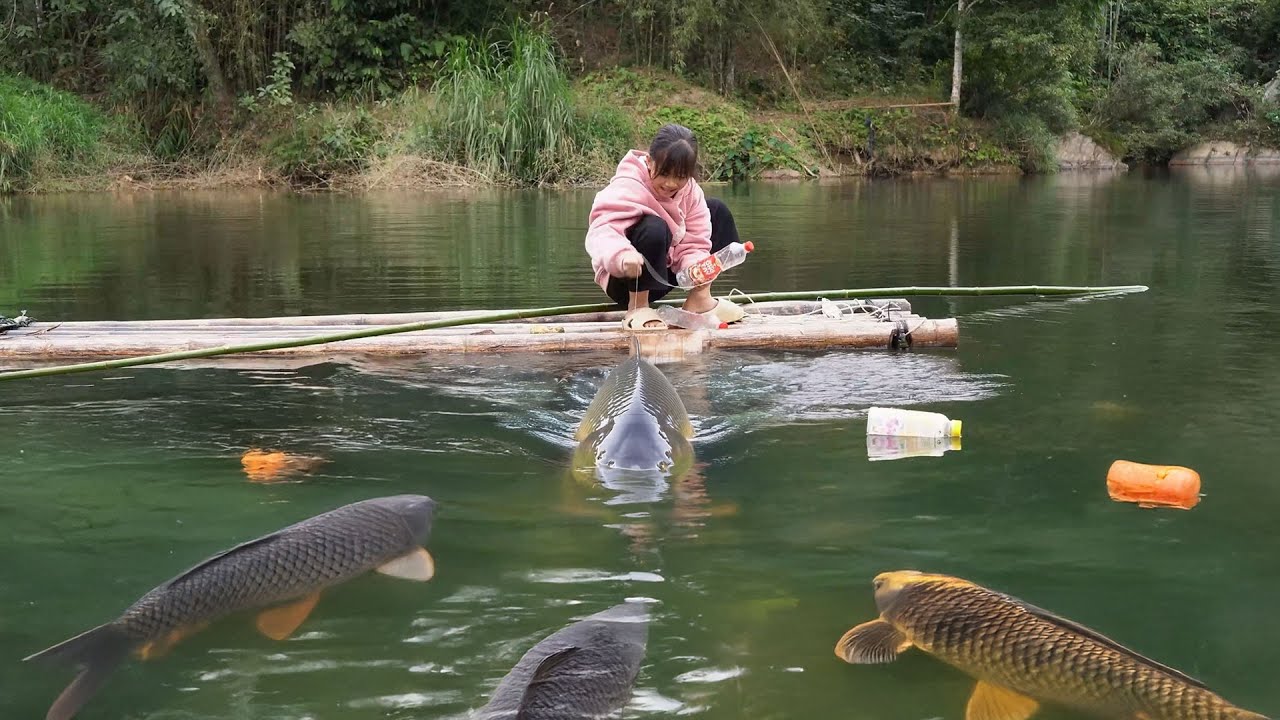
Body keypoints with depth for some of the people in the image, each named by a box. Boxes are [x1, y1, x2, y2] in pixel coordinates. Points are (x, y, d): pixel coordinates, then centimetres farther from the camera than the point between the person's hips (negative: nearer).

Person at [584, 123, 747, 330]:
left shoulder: (690, 190, -5)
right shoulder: (628, 187, -25)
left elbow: (695, 243, -7)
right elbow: (600, 232, -40)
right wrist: (622, 255, -61)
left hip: (664, 271, 7)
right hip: (625, 278, -7)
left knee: (717, 211, 7)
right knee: (654, 227, -37)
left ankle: (700, 299, 5)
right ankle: (638, 308, -19)